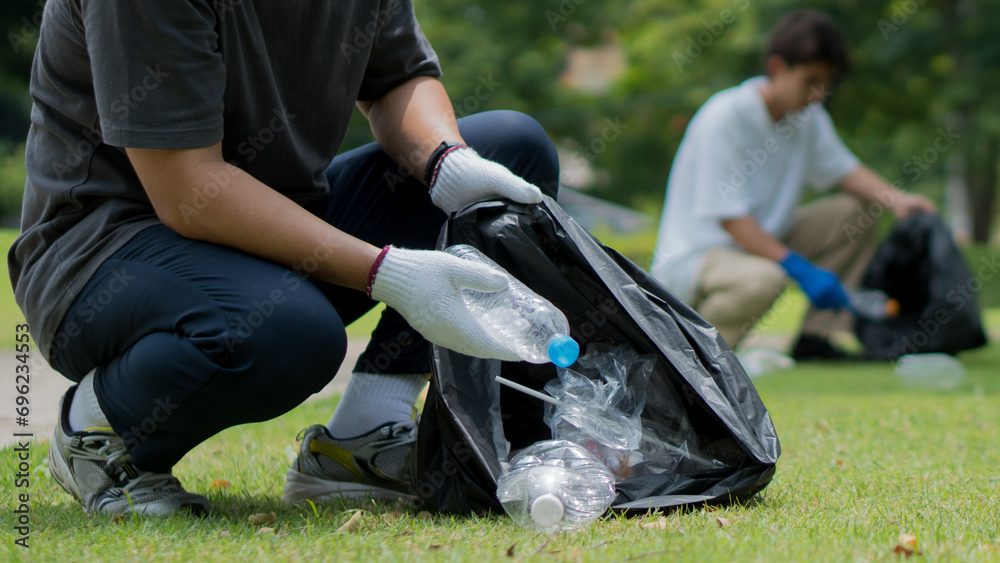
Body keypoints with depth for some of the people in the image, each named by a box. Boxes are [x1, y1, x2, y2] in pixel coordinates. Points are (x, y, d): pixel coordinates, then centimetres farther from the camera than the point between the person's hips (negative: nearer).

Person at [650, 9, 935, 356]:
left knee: (854, 209, -1)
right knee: (763, 279, -40)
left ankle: (815, 338, 0)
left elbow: (843, 169, 9)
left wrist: (896, 200, -12)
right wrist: (801, 269, -31)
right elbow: (730, 218, -25)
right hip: (696, 256, -9)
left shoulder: (807, 116, 1)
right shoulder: (724, 117, -23)